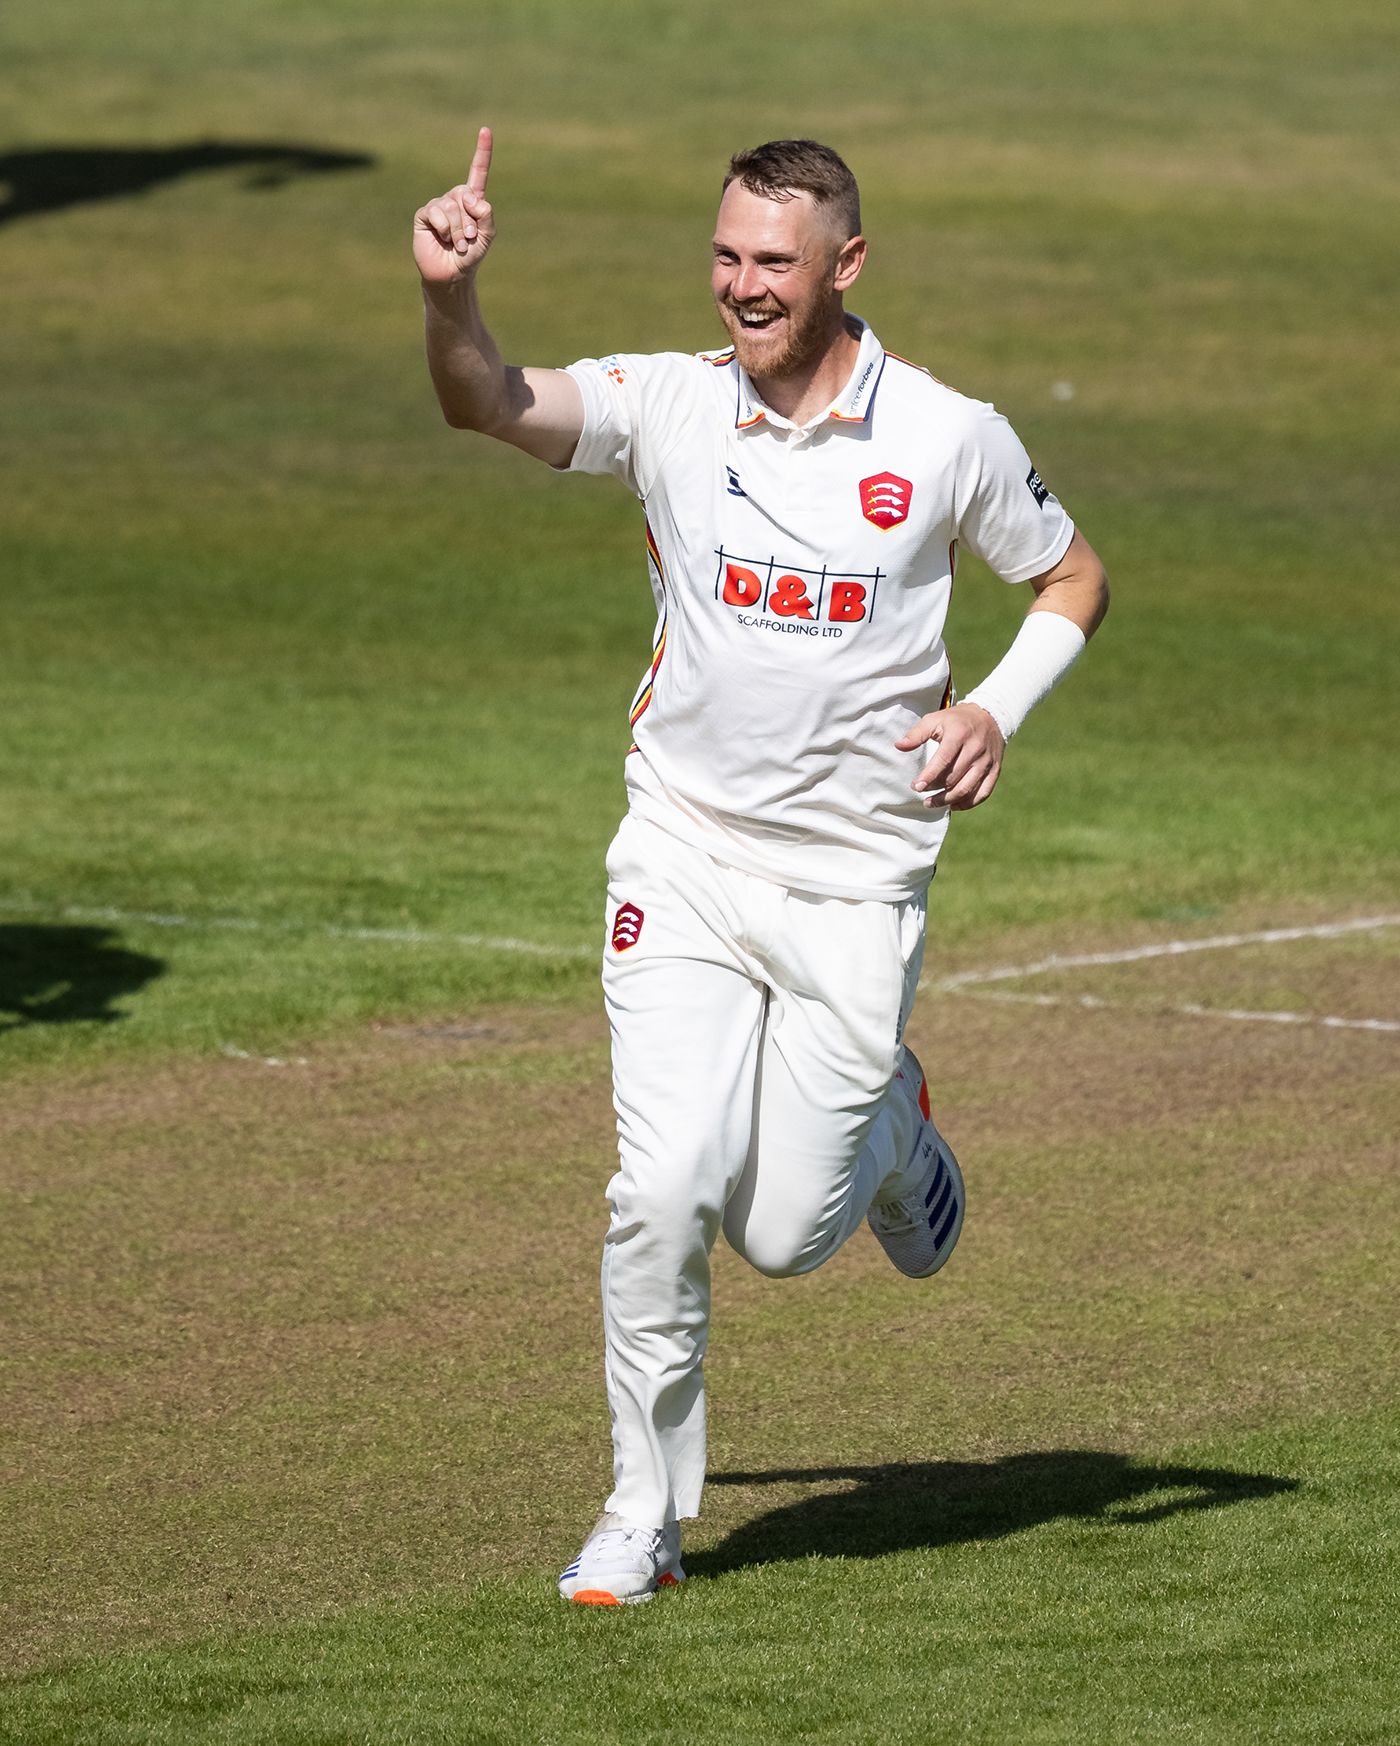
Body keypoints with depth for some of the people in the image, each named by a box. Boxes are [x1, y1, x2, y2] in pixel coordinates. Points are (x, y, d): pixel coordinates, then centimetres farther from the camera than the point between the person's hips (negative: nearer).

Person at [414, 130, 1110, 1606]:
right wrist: (448, 294, -43)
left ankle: (889, 1132, 36)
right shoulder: (669, 405, -5)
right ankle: (644, 1516, 2)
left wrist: (997, 707, -8)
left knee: (785, 1235, 1)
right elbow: (488, 404, -22)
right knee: (665, 1190, -14)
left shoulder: (949, 437, -5)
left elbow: (1073, 576, 10)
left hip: (854, 885, -1)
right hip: (683, 860, 1)